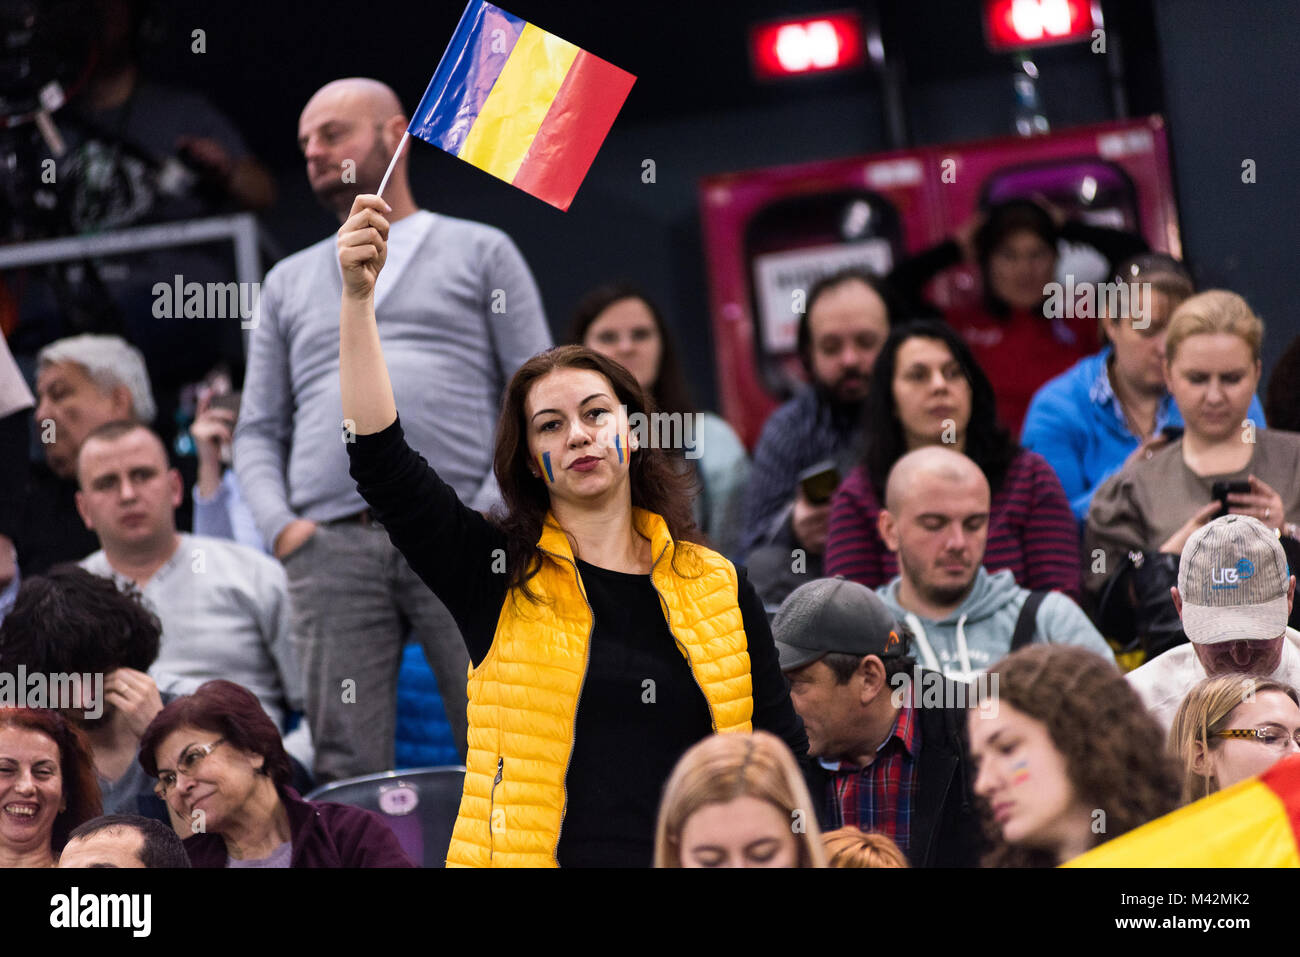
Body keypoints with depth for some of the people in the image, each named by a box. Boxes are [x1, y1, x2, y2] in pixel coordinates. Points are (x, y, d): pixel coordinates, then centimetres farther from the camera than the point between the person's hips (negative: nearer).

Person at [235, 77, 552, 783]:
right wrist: (279, 524, 1)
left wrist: (495, 511, -6)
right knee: (345, 771, -9)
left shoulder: (479, 251, 17)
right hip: (331, 547, 2)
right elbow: (258, 431, 21)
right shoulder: (290, 283, 26)